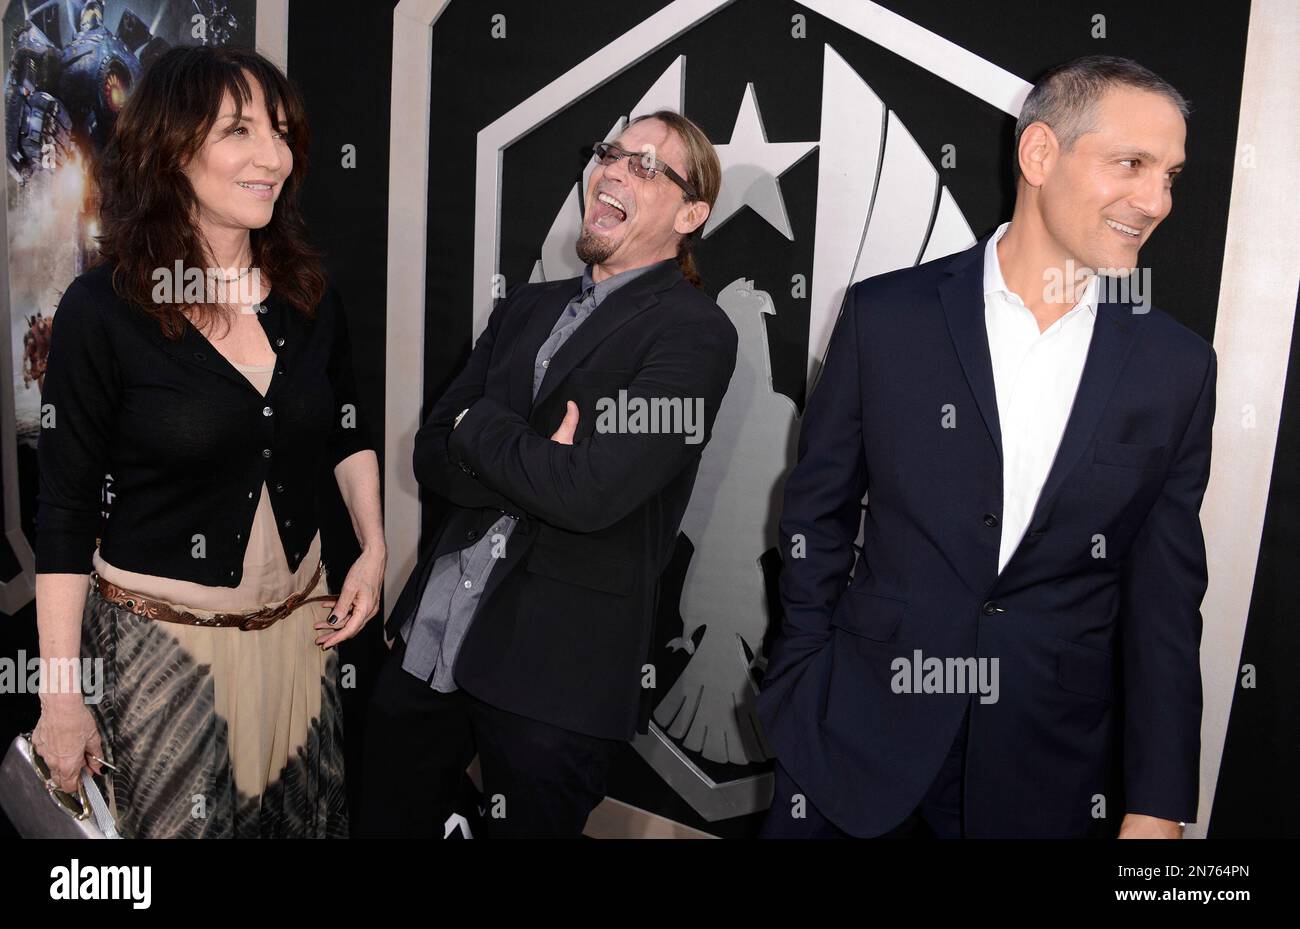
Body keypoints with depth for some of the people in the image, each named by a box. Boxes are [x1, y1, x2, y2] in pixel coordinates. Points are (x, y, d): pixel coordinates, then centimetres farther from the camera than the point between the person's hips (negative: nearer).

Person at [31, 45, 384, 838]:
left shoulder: (309, 292, -2)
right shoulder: (101, 310, -14)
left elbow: (350, 432, 14)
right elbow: (65, 510, -10)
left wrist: (374, 550, 3)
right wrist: (62, 698, -9)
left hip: (300, 618, 4)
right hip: (161, 637, -4)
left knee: (307, 814, 19)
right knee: (179, 821, 12)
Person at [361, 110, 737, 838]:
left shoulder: (696, 332, -10)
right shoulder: (526, 308, 12)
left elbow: (591, 490, -22)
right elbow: (432, 455, 6)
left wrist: (478, 426, -7)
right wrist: (539, 461, -12)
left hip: (559, 666, -6)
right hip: (431, 639, 7)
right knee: (387, 819, 21)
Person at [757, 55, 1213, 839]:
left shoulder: (1179, 367, -2)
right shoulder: (887, 315, -6)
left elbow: (1166, 595, 1)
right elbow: (818, 511, 2)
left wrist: (1157, 807, 0)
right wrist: (803, 682, 2)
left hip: (1056, 774, 2)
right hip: (862, 745, -1)